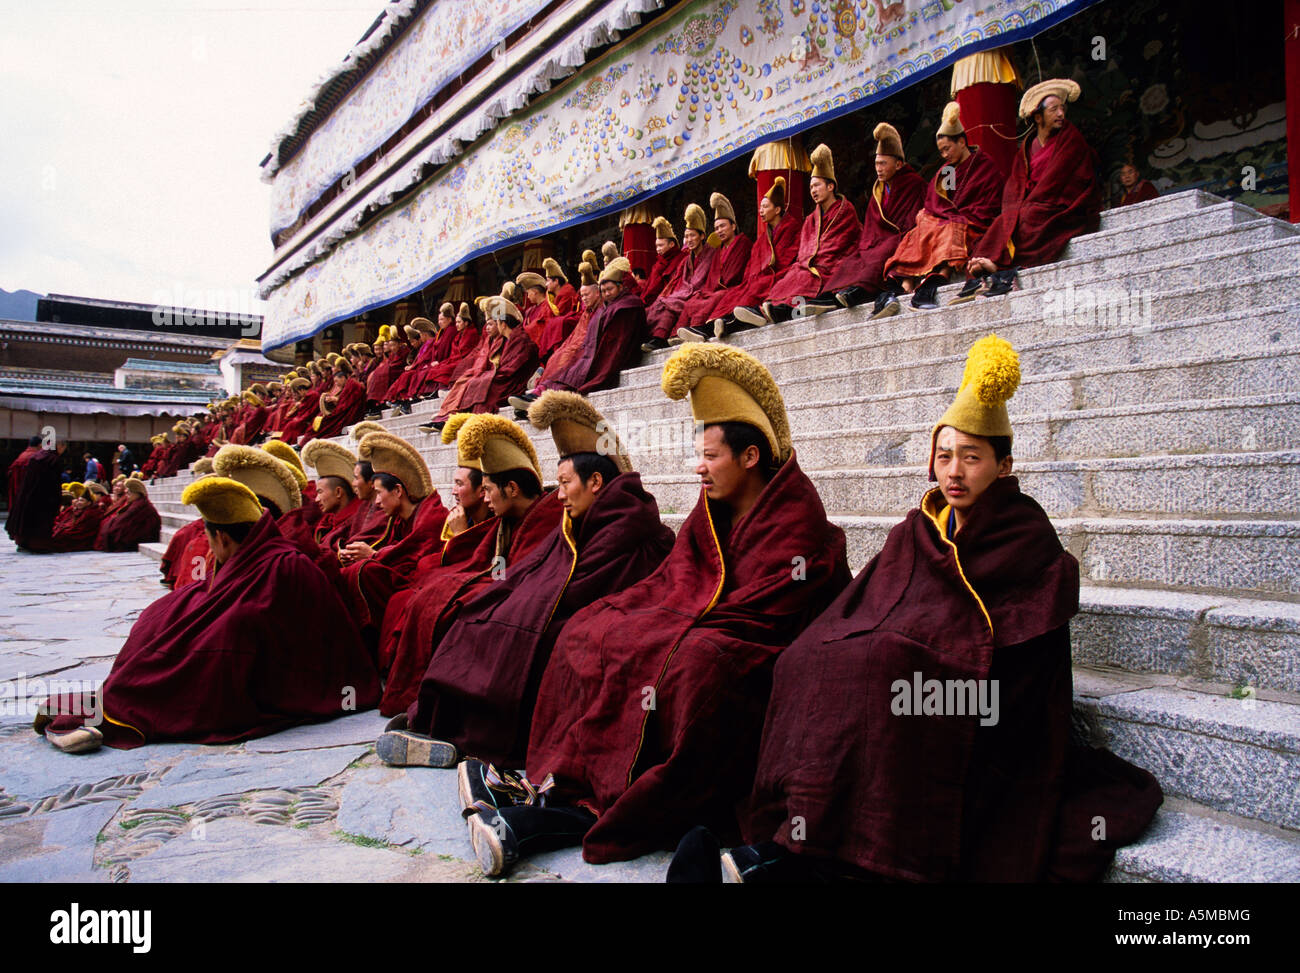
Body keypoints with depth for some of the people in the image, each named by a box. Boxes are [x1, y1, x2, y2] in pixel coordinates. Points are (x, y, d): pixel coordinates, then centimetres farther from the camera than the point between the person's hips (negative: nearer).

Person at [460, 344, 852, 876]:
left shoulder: (795, 513, -11)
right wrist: (614, 610, -6)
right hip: (699, 627, 8)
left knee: (694, 663, -38)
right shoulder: (713, 512, 12)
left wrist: (682, 625, -17)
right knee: (587, 630, -4)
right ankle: (555, 791, -16)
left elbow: (764, 609, -18)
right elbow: (674, 582, 10)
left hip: (759, 647, -8)